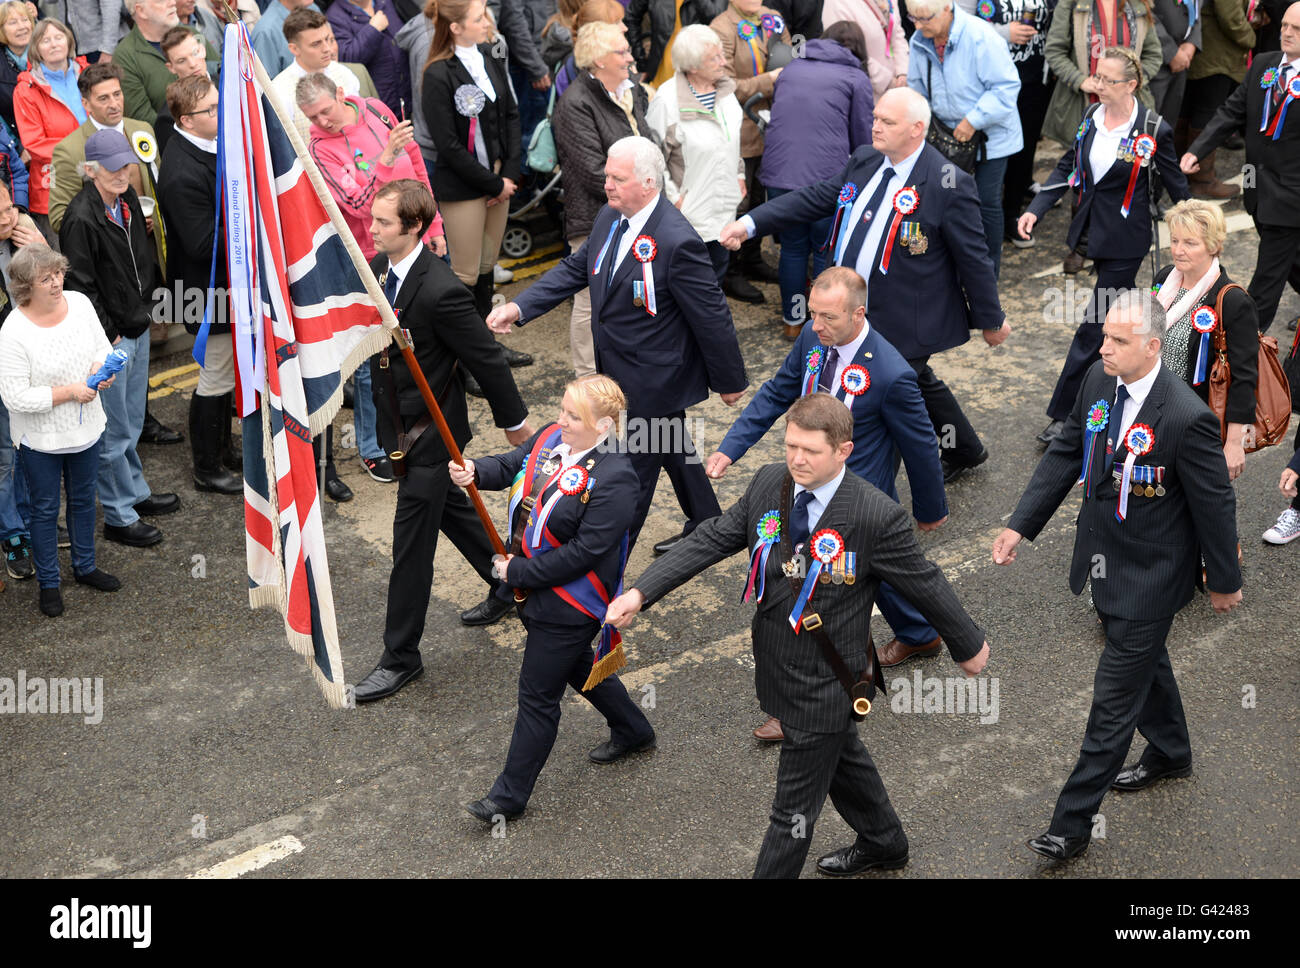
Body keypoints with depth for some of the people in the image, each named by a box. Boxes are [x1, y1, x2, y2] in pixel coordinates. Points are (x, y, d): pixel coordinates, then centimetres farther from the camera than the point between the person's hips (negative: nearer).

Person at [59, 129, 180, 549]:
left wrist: (148, 302, 15)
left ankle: (135, 492, 39)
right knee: (115, 431, 3)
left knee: (132, 421, 22)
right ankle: (118, 516, 15)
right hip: (109, 339, -8)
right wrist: (107, 336, -16)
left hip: (138, 326, 8)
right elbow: (80, 286, -20)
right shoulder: (81, 217, -22)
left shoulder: (128, 199, 3)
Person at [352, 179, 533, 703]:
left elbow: (487, 358, -18)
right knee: (450, 507, 26)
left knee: (411, 542, 0)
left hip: (429, 432, -9)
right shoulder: (377, 268, -3)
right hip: (397, 423, 9)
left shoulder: (440, 291, -29)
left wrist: (514, 420, -8)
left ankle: (401, 655, 14)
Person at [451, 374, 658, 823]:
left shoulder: (614, 480, -27)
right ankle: (633, 731, 52)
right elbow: (510, 465, 6)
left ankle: (510, 795, 18)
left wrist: (519, 573, -22)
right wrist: (474, 471, -18)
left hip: (568, 605, -9)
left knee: (538, 694, 3)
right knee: (577, 667, 28)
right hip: (532, 588, 9)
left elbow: (582, 553, -28)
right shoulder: (551, 437, -2)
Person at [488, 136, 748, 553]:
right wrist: (519, 307, -4)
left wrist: (729, 382, -11)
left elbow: (712, 315, -20)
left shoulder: (677, 241, -28)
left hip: (653, 380, -9)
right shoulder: (609, 218, -1)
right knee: (672, 449, 27)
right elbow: (575, 268, 9)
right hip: (622, 370, 9)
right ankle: (706, 526, 47)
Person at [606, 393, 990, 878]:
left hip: (825, 686, -7)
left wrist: (968, 647, 2)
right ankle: (883, 845, 57)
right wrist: (640, 592, -14)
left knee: (795, 810, 4)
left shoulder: (877, 517, -25)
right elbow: (712, 539, -5)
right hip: (780, 669, 7)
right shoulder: (769, 483, -8)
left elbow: (926, 585, -12)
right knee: (842, 758, 31)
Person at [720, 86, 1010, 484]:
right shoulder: (864, 162, 2)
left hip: (907, 323, -8)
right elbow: (814, 198, 4)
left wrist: (991, 320, -4)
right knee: (916, 382, 26)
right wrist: (751, 223, -7)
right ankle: (965, 450, 49)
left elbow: (973, 257, -12)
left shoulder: (949, 184, -19)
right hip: (860, 314, 8)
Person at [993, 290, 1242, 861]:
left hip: (1150, 577, -8)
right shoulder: (1099, 380, -7)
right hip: (1106, 561, 8)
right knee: (1144, 661, 29)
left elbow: (1215, 505, -17)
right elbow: (1066, 454, 4)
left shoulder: (1186, 417, -29)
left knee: (1114, 700, 1)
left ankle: (1072, 823, 10)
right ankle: (1170, 754, 55)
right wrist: (1020, 525, -1)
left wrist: (1223, 581, -5)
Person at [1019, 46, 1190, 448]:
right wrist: (1035, 210, -5)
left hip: (1126, 238, -6)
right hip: (1094, 229, 6)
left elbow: (1176, 184, -5)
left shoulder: (1153, 129, -15)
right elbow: (1068, 167, 7)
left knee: (1094, 325, -5)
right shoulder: (1091, 117, 1)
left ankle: (1063, 415, -1)